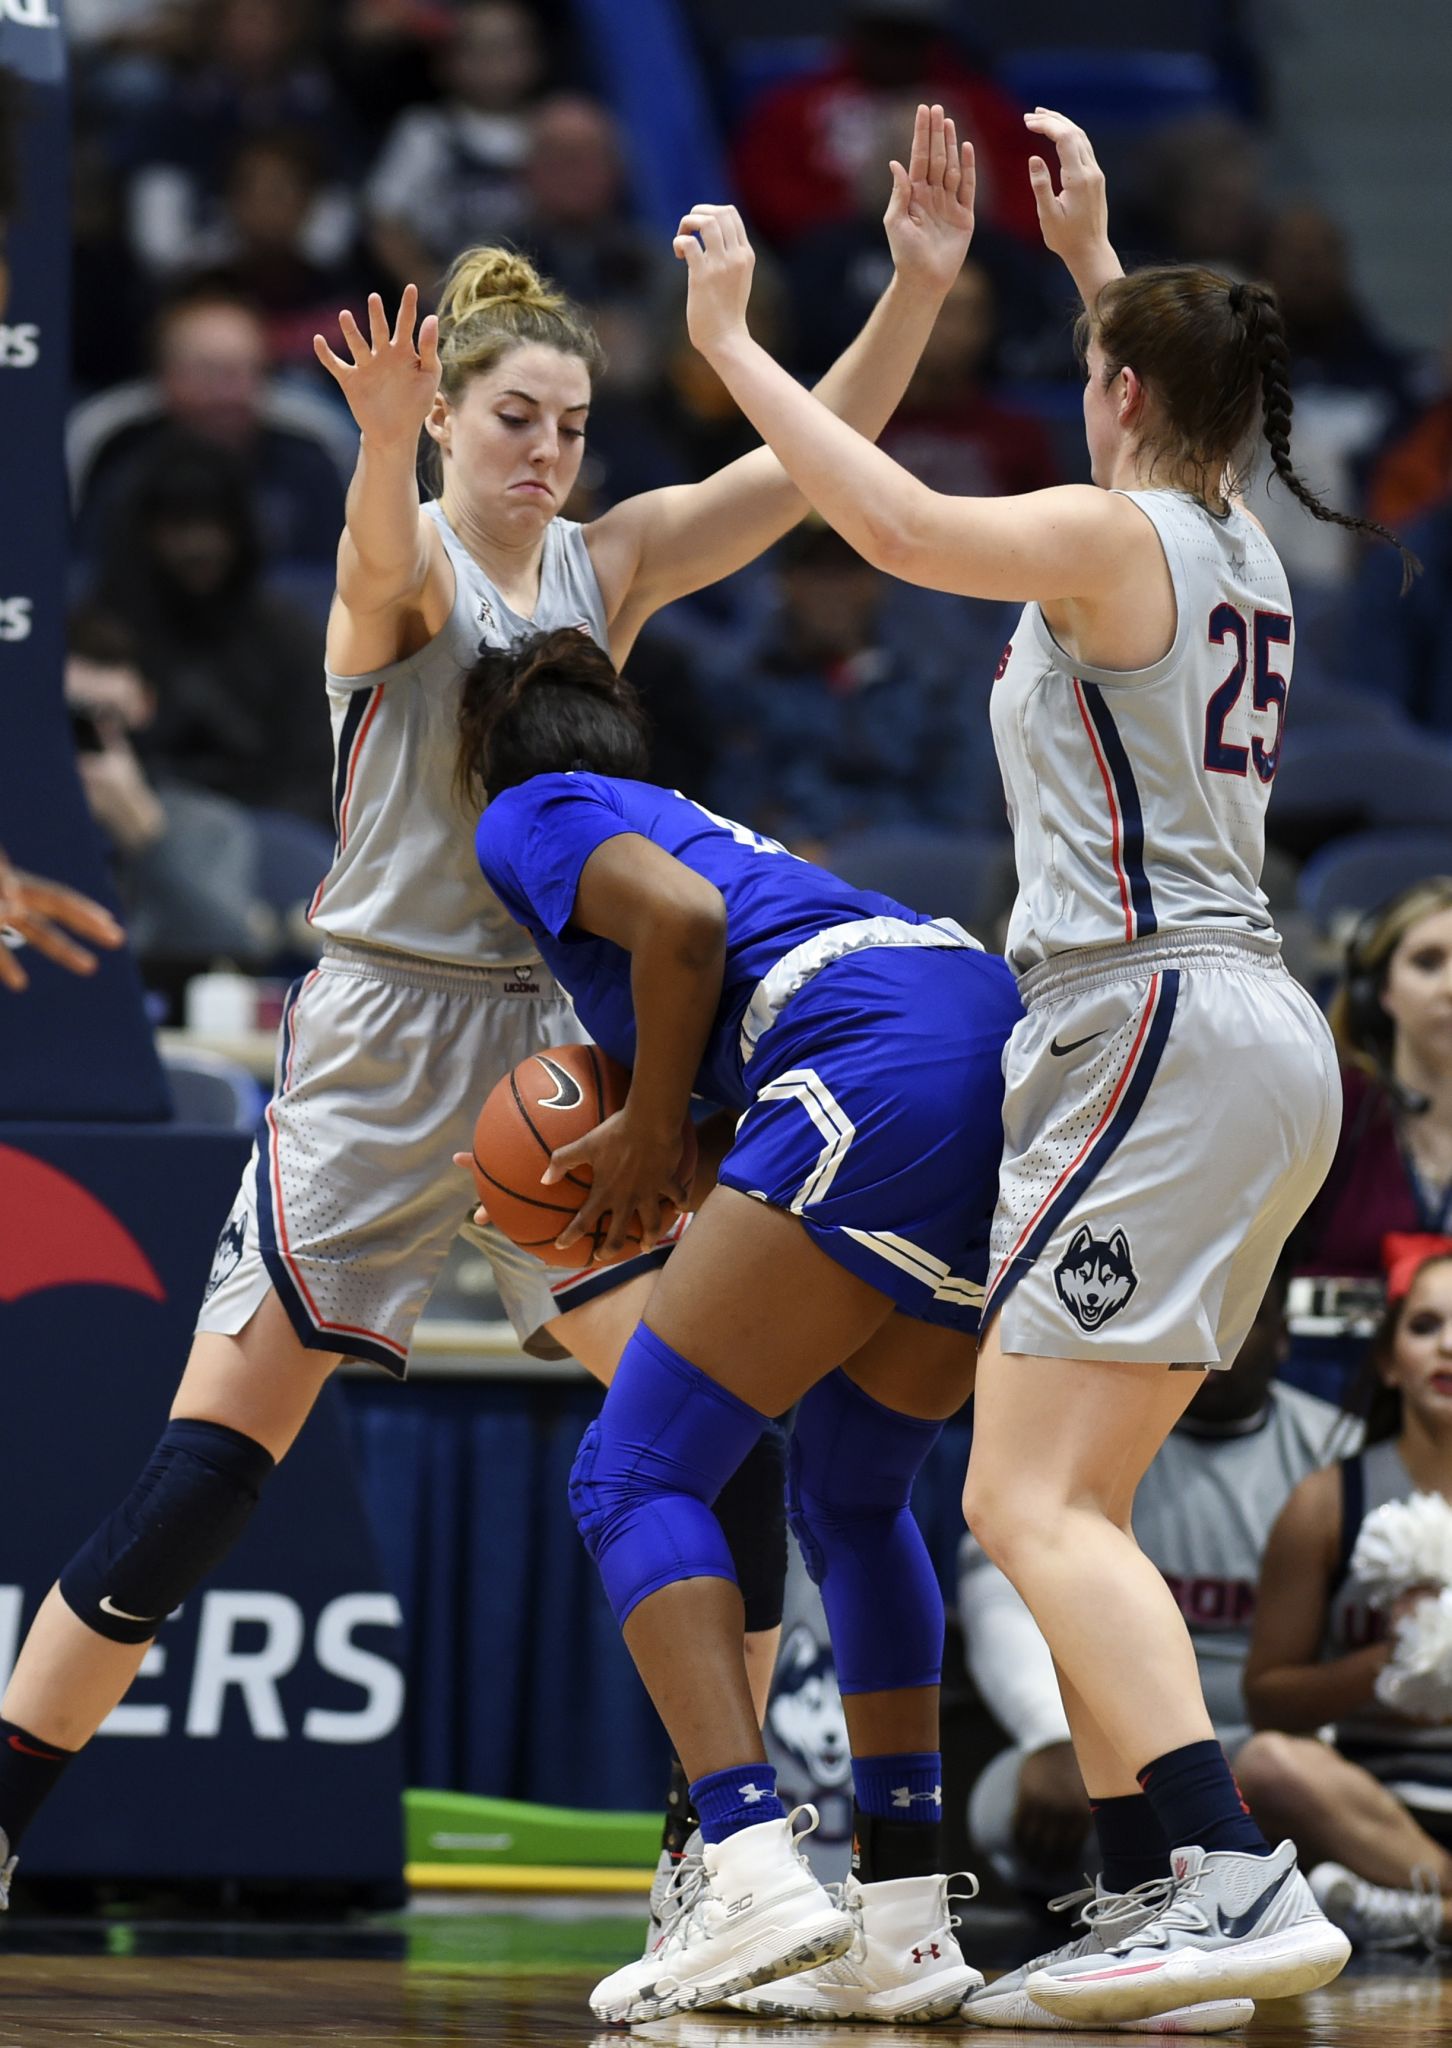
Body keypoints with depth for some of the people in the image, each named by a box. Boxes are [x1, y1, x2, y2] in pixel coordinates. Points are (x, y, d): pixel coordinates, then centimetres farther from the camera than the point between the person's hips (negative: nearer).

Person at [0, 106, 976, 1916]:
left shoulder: (608, 568, 9)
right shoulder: (401, 566, -7)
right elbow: (389, 549, -32)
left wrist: (918, 288, -16)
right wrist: (385, 435, -55)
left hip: (559, 1041, 5)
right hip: (383, 1032, -5)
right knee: (208, 1467, -9)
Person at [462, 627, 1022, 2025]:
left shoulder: (529, 814, 13)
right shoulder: (684, 818, 38)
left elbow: (683, 916, -6)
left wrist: (651, 1138, 4)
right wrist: (639, 1174, 22)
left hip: (879, 1059, -8)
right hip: (1006, 1044, 8)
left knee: (634, 1478, -4)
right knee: (851, 1499, 21)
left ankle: (753, 1871, -21)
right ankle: (906, 1922, 14)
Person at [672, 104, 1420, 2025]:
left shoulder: (1111, 536, -8)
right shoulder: (1243, 548, 16)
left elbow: (899, 520, -17)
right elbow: (1180, 397, 39)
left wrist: (731, 339, -7)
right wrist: (1094, 253, 45)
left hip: (1159, 1033, -9)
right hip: (1261, 1039, 9)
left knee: (1032, 1501, -15)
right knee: (1071, 1505, 14)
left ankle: (1235, 1874, -28)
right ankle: (1157, 1897, 11)